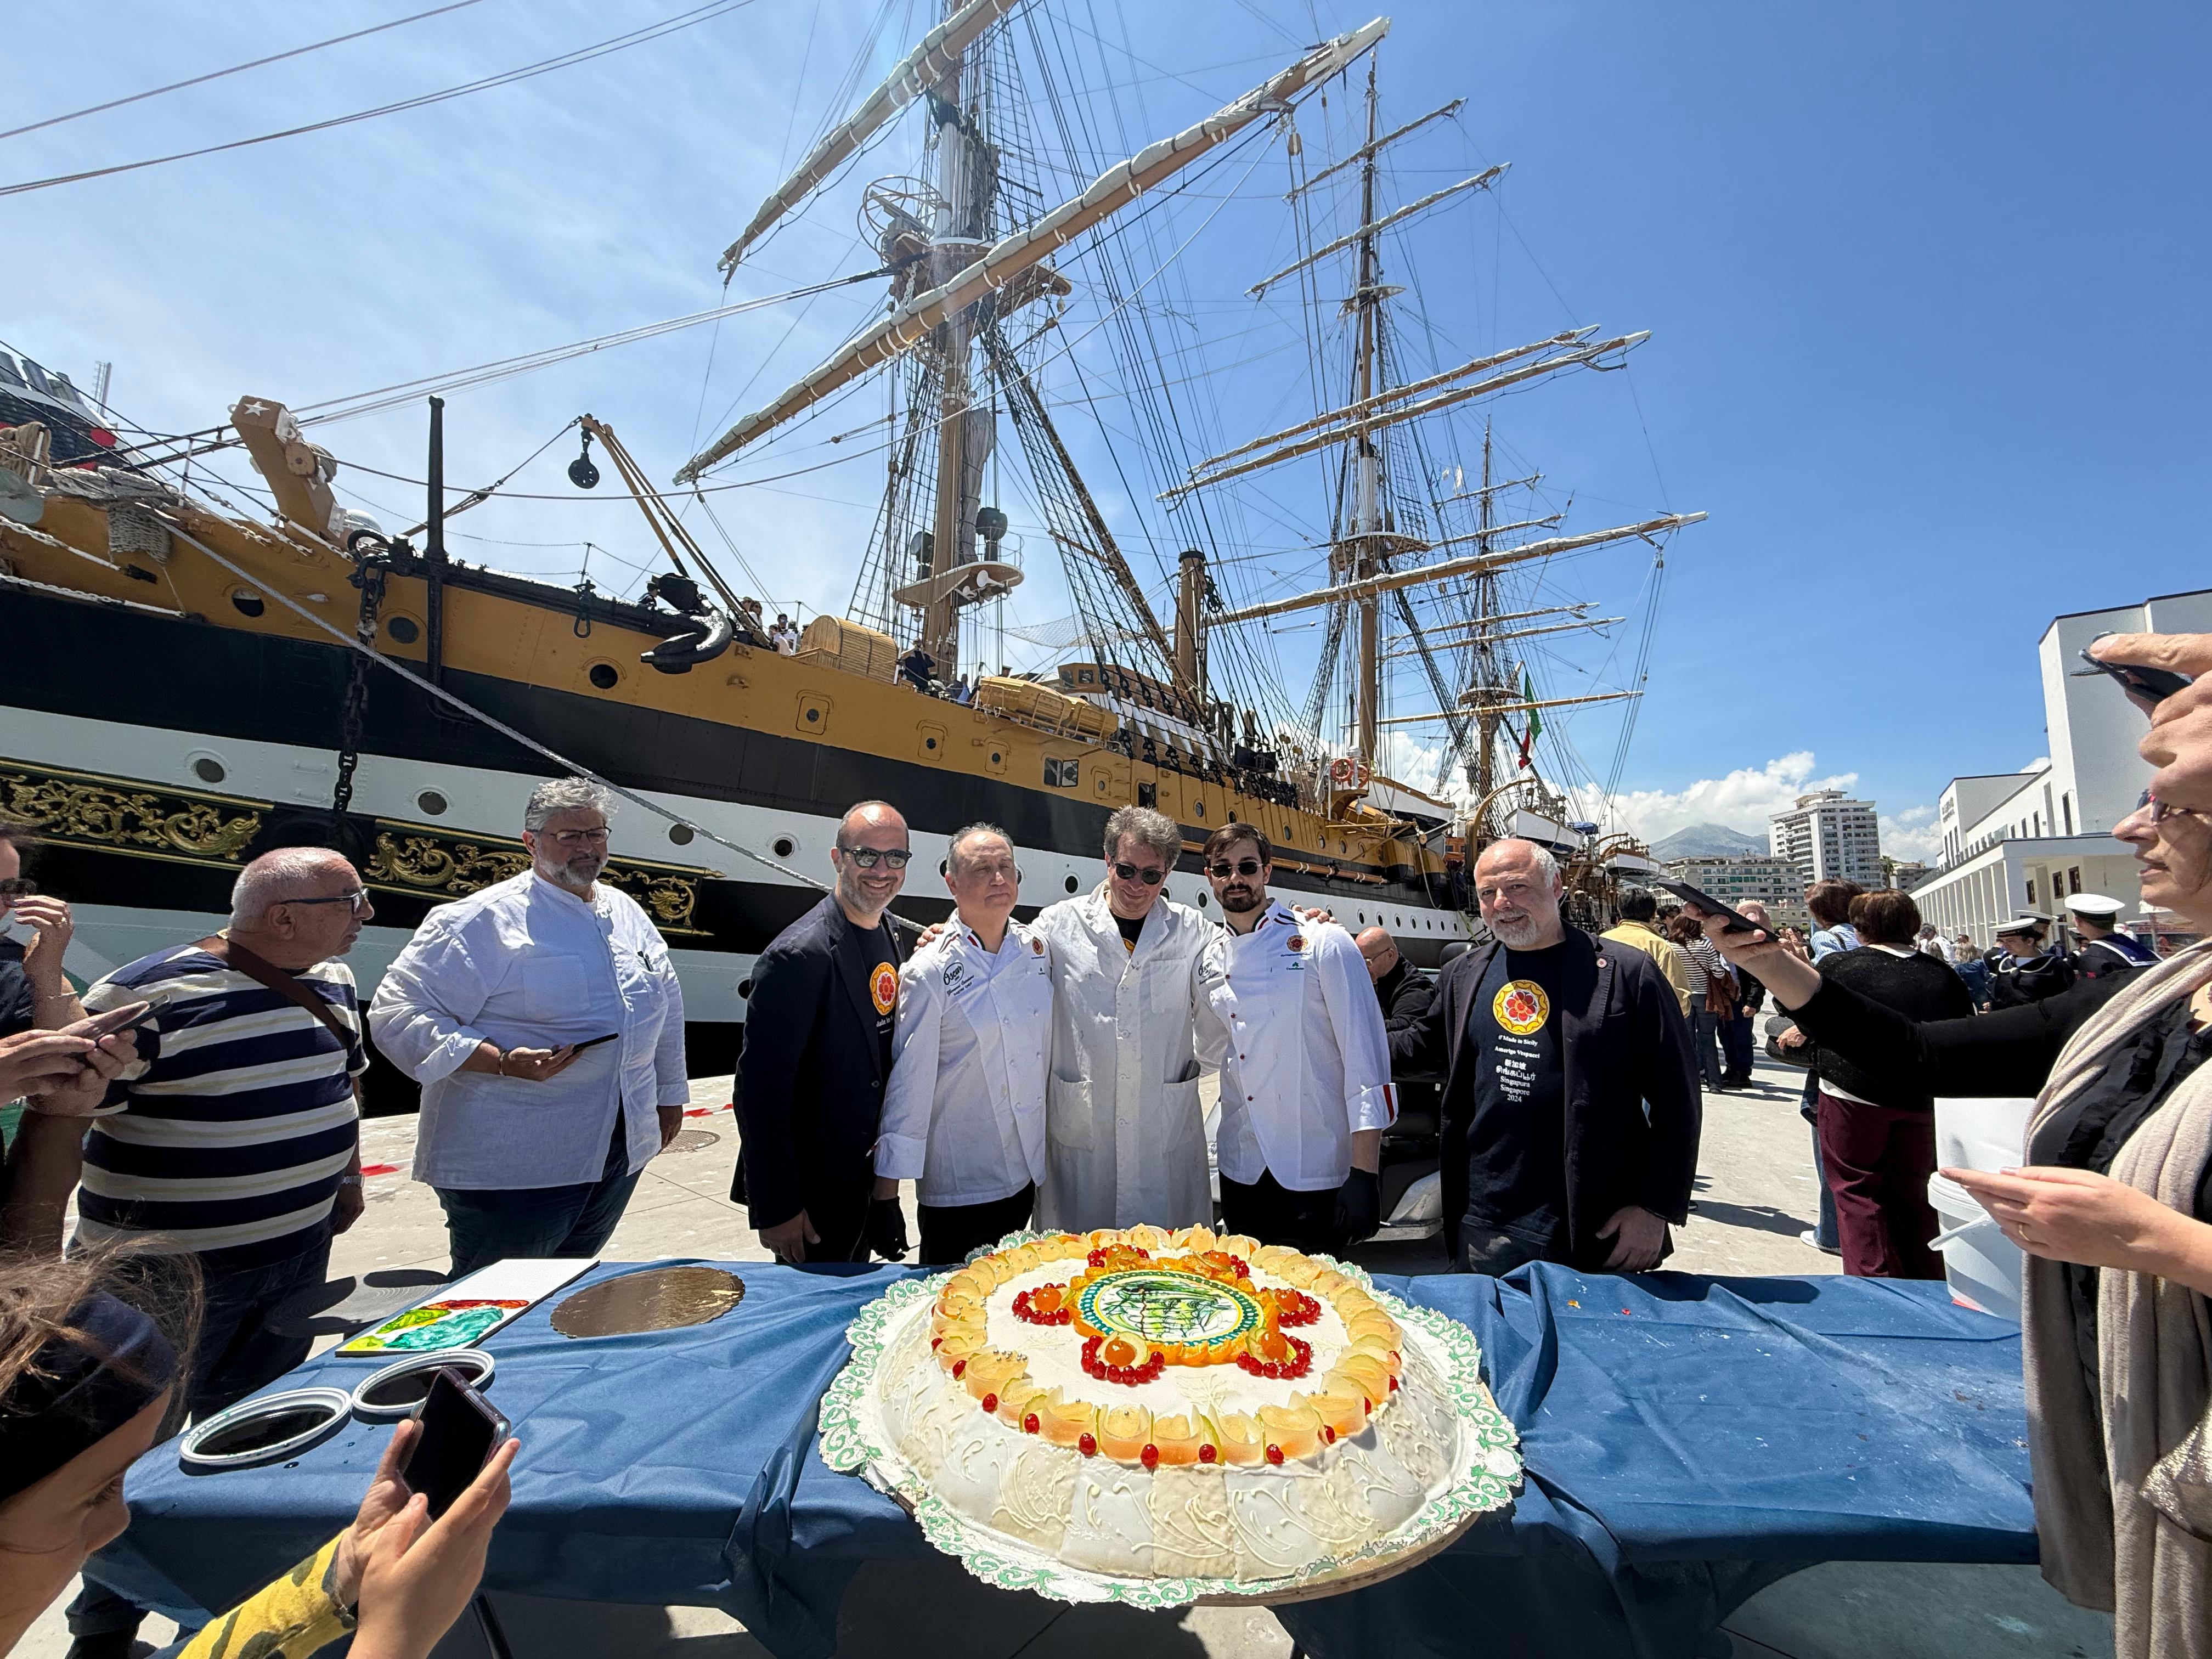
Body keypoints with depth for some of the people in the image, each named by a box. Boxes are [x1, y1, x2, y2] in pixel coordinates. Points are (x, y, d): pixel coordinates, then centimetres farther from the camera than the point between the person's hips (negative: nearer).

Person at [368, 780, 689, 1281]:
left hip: (620, 1151, 7)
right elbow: (397, 1015, -15)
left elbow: (668, 1004, 17)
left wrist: (670, 1093, 19)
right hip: (510, 1166, -6)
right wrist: (503, 1064, -26)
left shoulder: (628, 912, 9)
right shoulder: (483, 920, -12)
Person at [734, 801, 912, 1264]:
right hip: (813, 1199, -8)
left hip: (868, 1182, 8)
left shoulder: (890, 936, 2)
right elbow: (759, 1090, -23)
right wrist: (776, 1210, -20)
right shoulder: (799, 955, -25)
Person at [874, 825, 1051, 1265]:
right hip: (958, 1182, -5)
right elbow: (908, 1082, -15)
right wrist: (886, 1191, -11)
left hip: (1027, 1171, 5)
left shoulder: (1037, 948, -1)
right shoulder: (931, 971, -17)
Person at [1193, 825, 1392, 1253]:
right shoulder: (1212, 959, 6)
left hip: (1319, 1173, -5)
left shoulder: (1324, 943, -9)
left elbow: (1366, 1055, -12)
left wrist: (1364, 1173, -15)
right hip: (1242, 1169, 5)